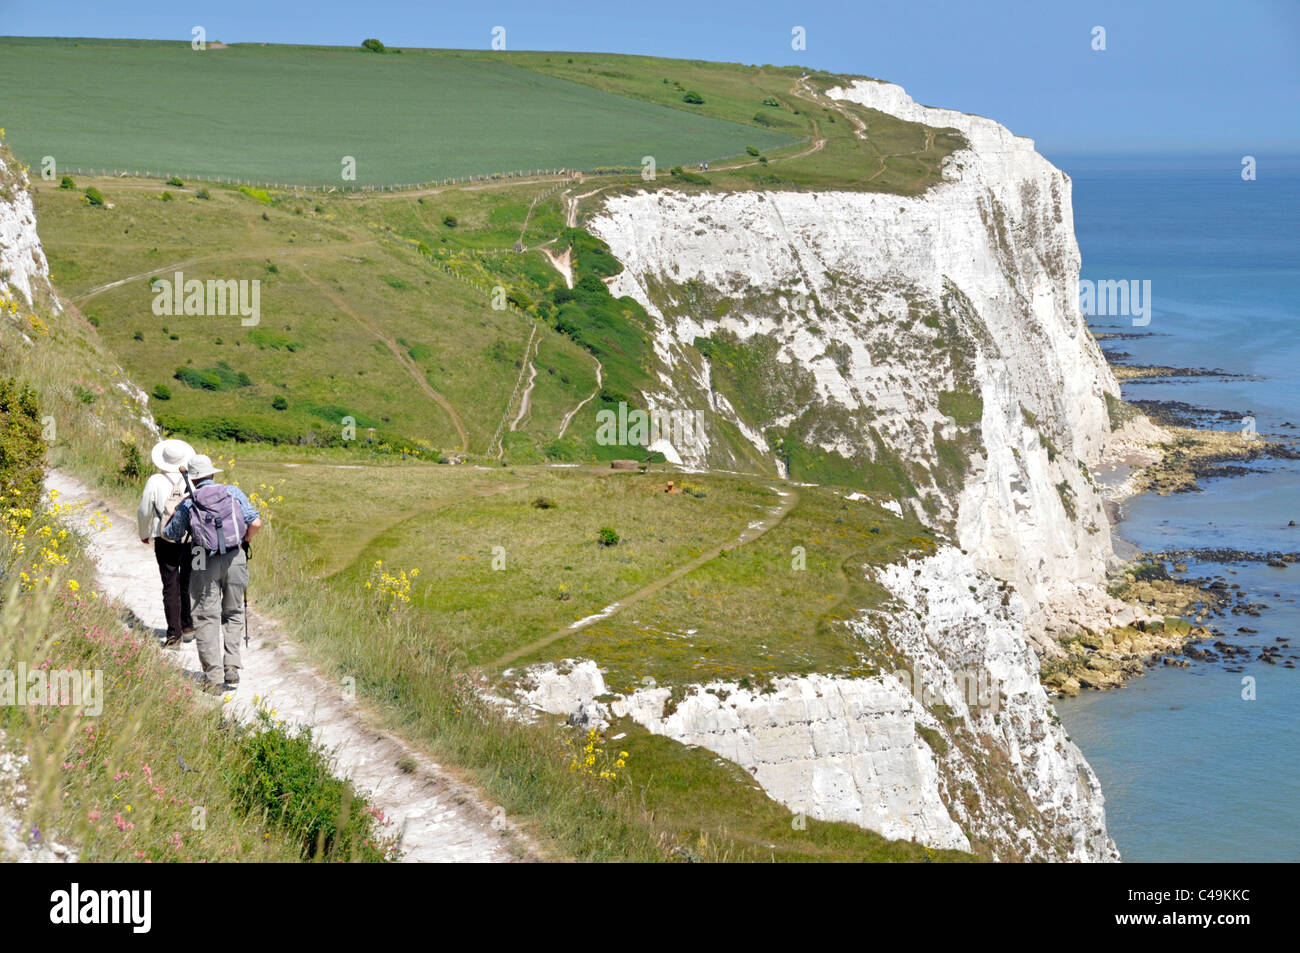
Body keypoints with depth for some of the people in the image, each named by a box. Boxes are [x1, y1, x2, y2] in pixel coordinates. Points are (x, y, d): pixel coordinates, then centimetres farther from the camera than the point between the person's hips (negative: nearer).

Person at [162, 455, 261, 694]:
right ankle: (231, 666, 5)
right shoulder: (233, 492, 5)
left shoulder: (188, 504, 3)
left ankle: (213, 678, -4)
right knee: (233, 614, 17)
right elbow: (255, 523, -1)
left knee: (207, 618, 3)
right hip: (235, 558, 1)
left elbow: (171, 535, 16)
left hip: (205, 564, -1)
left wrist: (178, 510, 30)